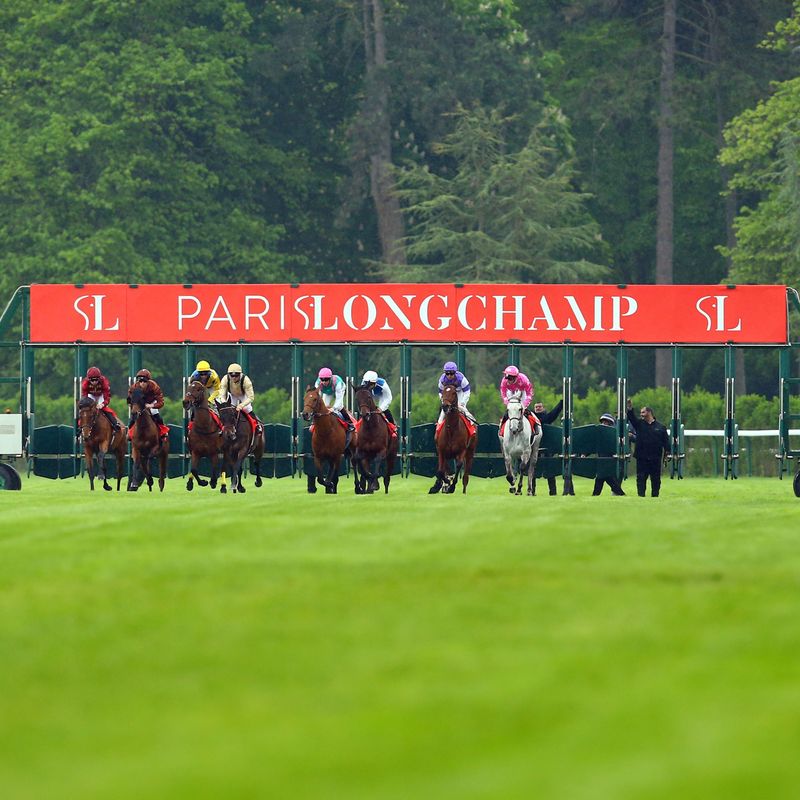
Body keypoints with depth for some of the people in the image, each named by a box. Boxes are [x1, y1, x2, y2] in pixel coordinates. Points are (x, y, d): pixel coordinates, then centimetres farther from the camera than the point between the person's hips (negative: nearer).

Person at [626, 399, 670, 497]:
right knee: (641, 478, -4)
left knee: (655, 479, 4)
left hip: (655, 459, -1)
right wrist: (630, 408, -24)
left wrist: (667, 453, -5)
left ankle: (655, 495, 12)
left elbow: (666, 441, 4)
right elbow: (632, 418, -7)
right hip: (642, 458, 1)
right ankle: (641, 495, -4)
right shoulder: (639, 424, 9)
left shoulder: (660, 427, 6)